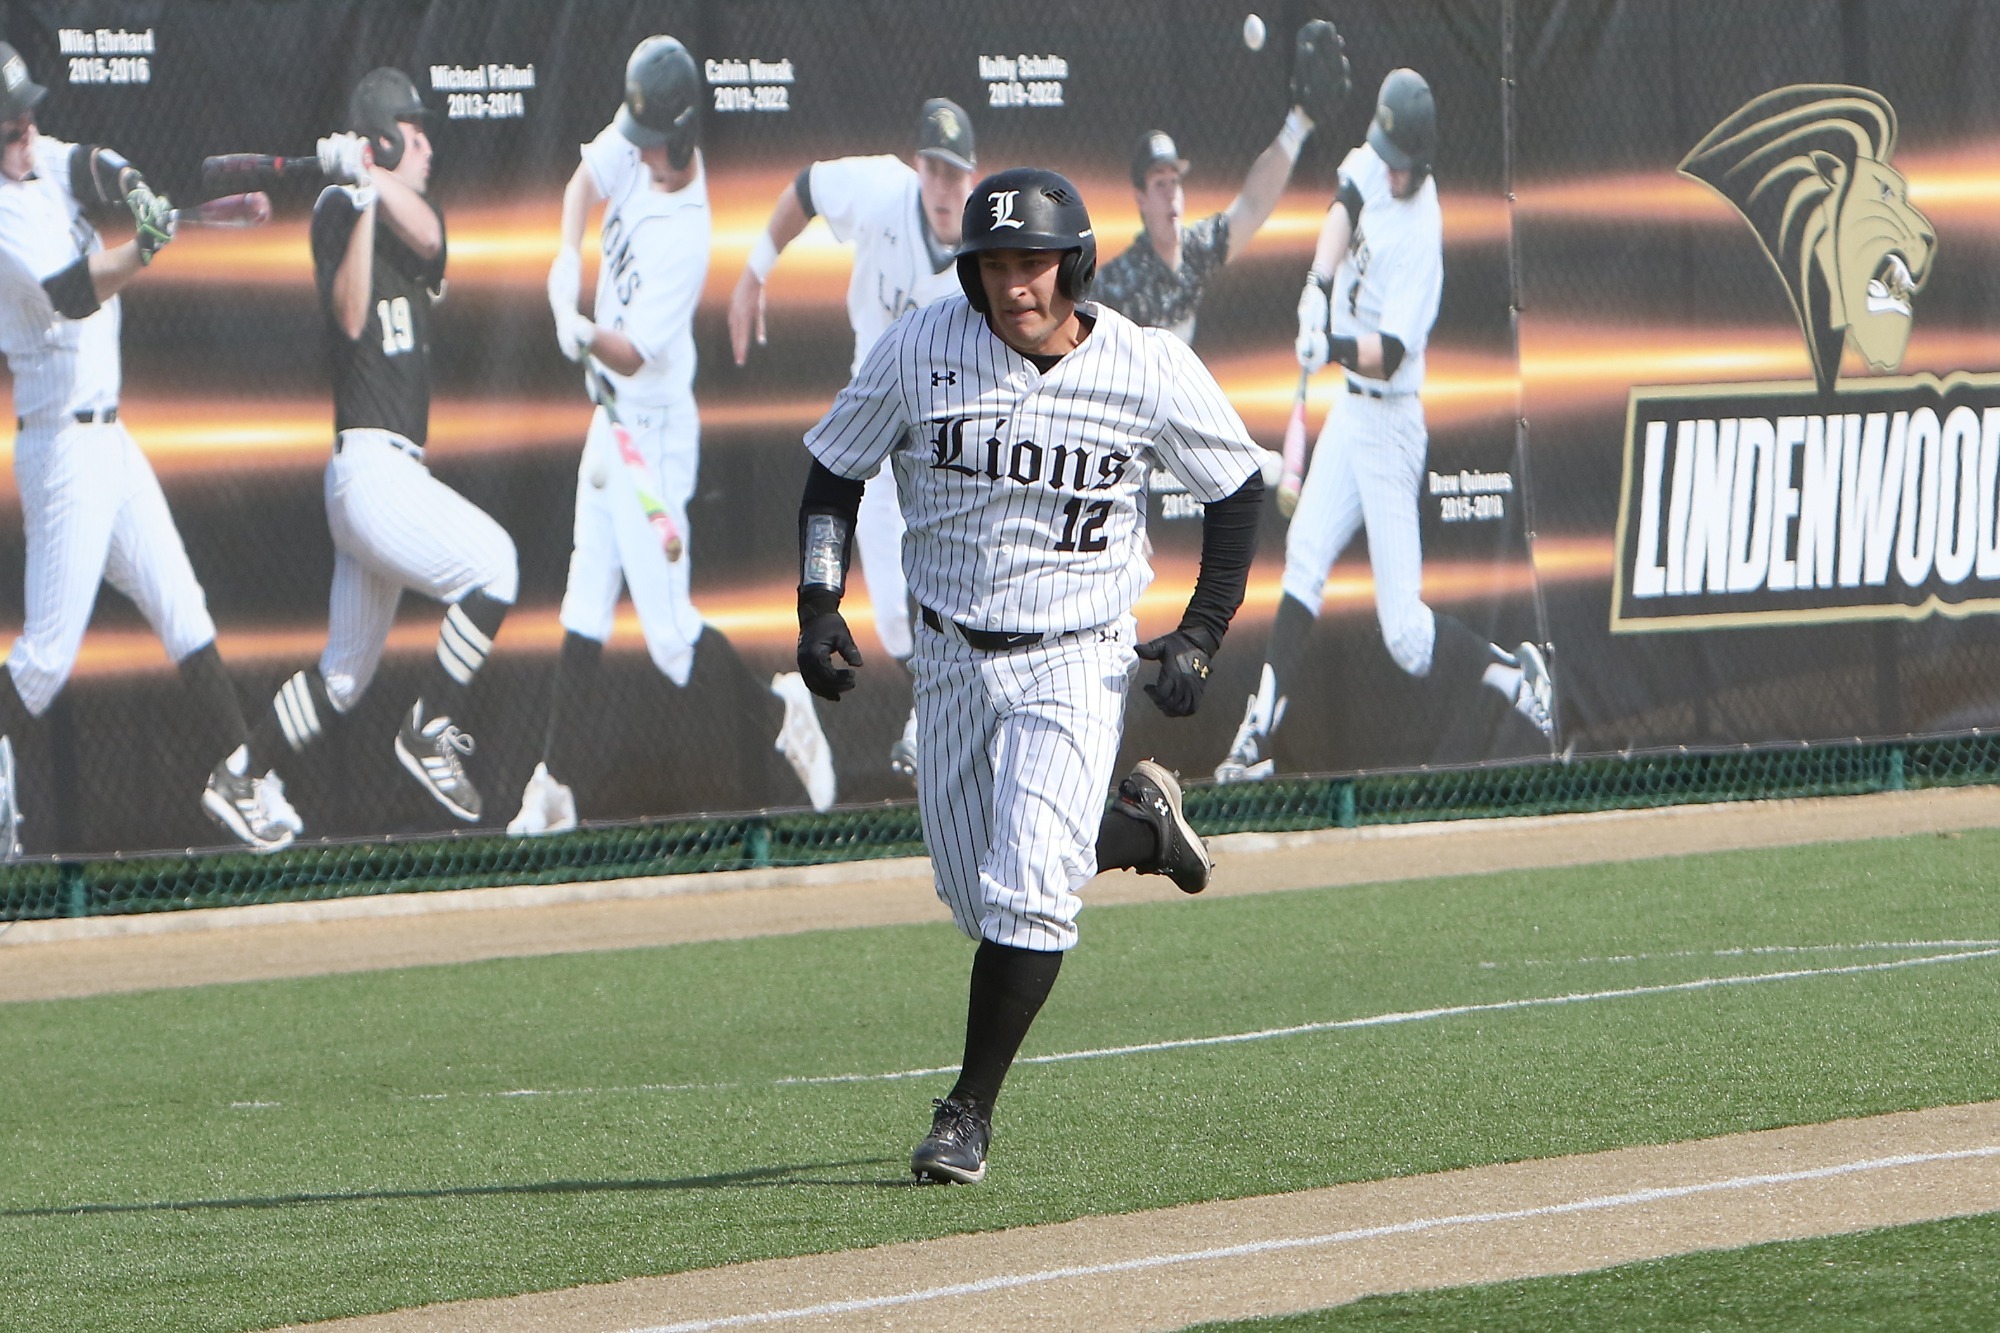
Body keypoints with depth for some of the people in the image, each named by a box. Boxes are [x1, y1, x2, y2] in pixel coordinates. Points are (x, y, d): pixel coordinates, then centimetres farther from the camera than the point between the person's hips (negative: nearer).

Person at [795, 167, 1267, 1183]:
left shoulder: (1150, 370, -12)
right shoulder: (921, 347, -10)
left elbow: (1238, 489, 3)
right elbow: (834, 471, 3)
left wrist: (1200, 637, -3)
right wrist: (818, 606, -8)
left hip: (1076, 664, -3)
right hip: (949, 659, 3)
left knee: (1025, 893, -16)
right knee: (978, 896, 10)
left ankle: (969, 1113, -4)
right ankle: (1139, 828, 38)